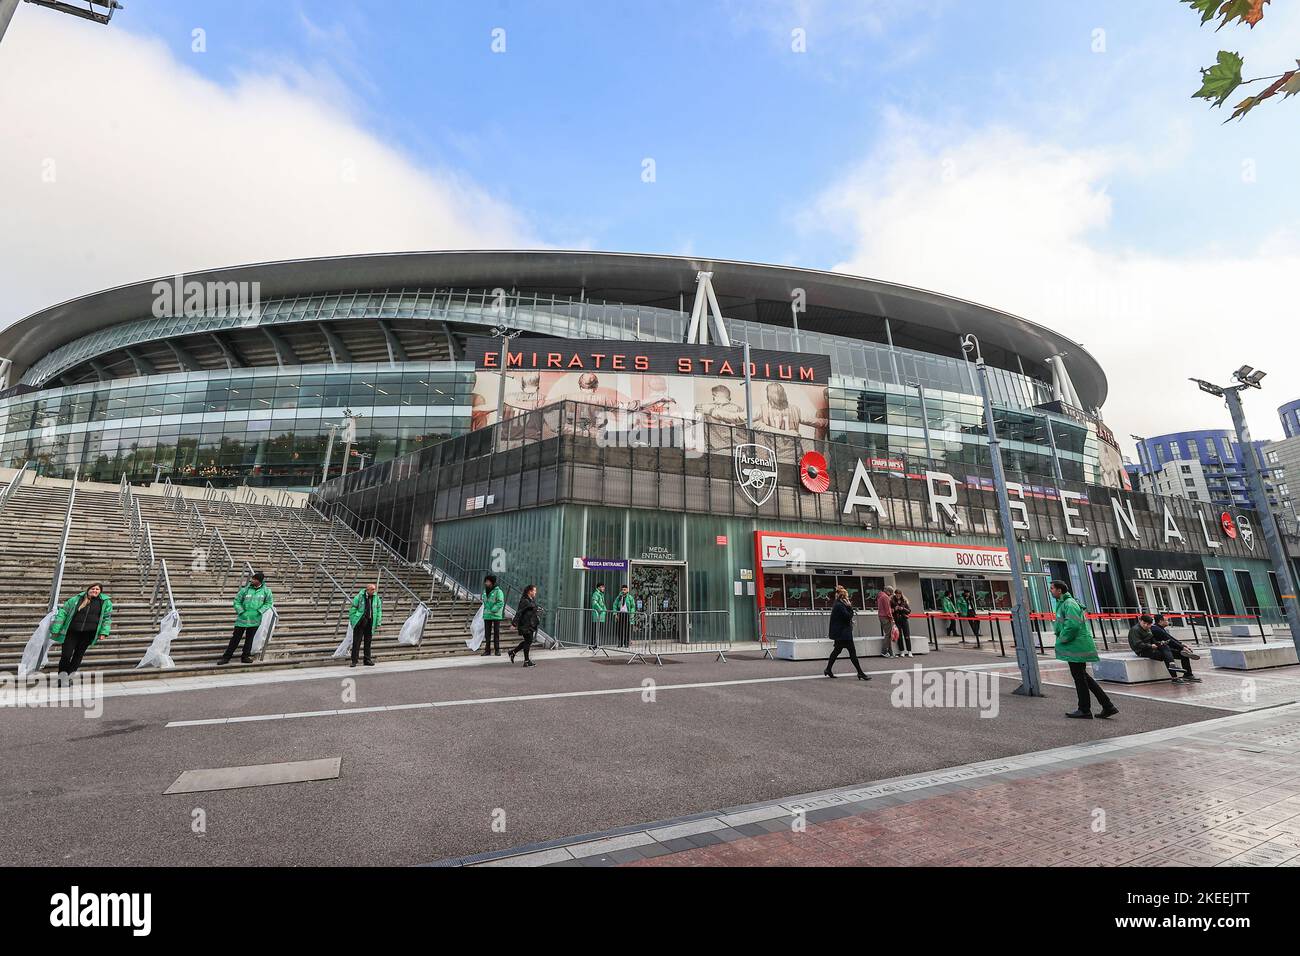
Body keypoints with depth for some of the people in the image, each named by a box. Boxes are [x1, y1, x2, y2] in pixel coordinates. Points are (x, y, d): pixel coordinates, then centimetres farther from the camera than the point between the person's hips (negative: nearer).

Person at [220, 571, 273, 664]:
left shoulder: (266, 591, -5)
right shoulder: (245, 589, -7)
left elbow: (268, 603, 3)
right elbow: (237, 601, 0)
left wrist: (259, 611, -9)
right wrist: (241, 612, -8)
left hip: (255, 620, 1)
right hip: (242, 618, -1)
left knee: (249, 639, 10)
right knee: (235, 638, 5)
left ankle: (245, 657, 22)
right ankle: (226, 657, 15)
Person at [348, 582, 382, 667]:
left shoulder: (376, 598, 3)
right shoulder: (360, 596, -7)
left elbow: (379, 610, 9)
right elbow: (353, 609, -3)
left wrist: (378, 622, 5)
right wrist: (352, 620, -7)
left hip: (370, 623, 3)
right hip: (360, 622, -3)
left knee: (368, 642, 11)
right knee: (356, 642, -1)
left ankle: (367, 660, 19)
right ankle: (354, 661, 7)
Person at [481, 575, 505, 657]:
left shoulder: (498, 591, -11)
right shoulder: (485, 591, 9)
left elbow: (501, 603, -16)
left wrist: (493, 610, -19)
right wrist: (486, 610, 8)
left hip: (496, 615, -6)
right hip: (487, 616, 6)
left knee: (496, 633, 2)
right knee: (487, 633, 9)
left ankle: (497, 650, 9)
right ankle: (487, 650, 16)